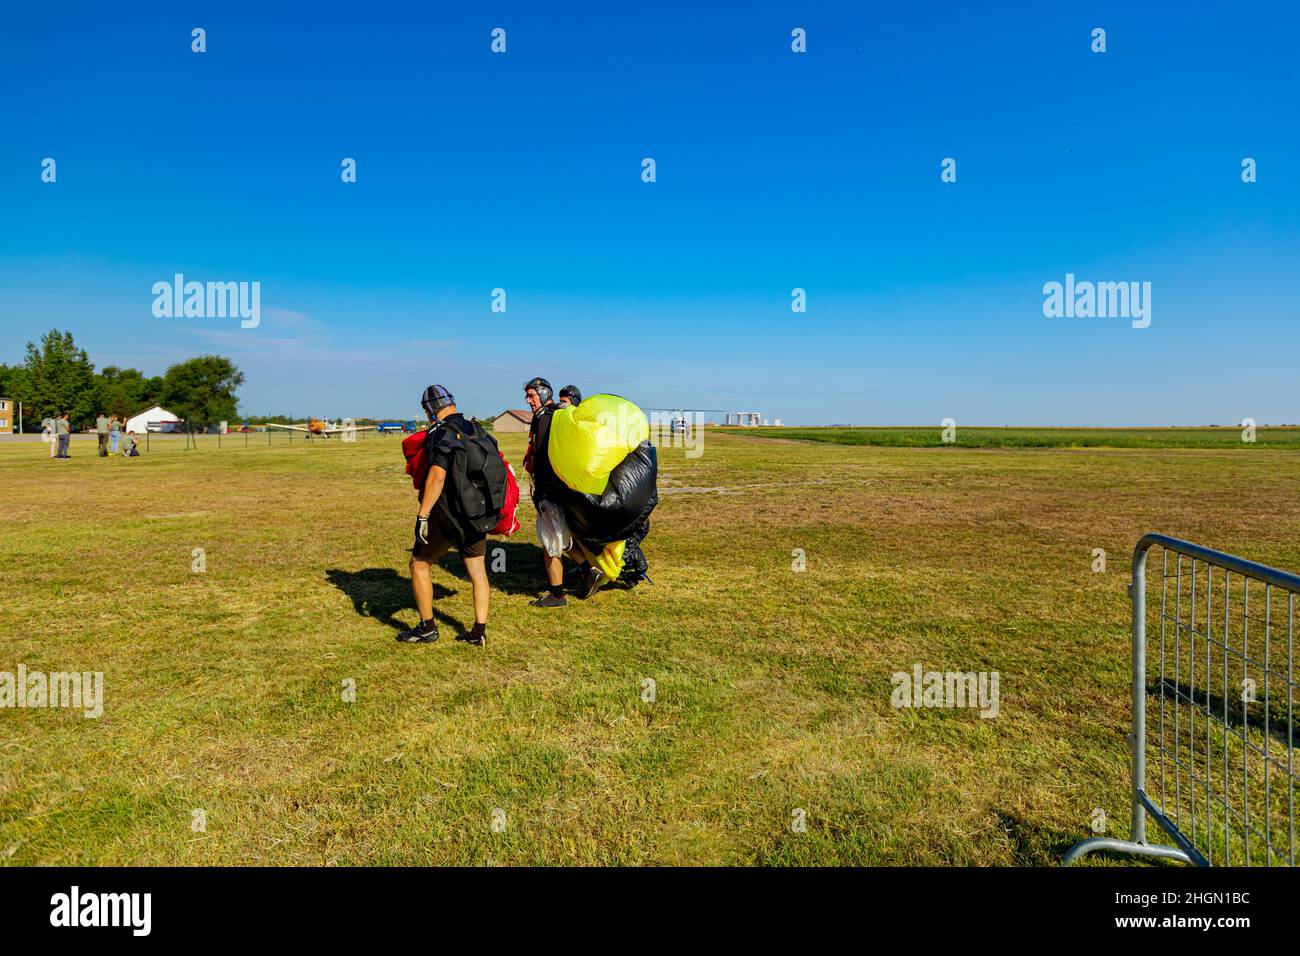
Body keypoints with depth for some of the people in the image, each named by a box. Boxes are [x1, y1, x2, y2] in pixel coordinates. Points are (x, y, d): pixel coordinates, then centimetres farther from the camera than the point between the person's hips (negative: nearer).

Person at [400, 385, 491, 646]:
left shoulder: (441, 433, -15)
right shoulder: (475, 429, 8)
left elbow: (437, 477, -25)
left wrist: (422, 516, -22)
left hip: (446, 515, -7)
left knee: (419, 565, 11)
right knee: (478, 571, 13)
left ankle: (427, 629, 18)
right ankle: (479, 632, 16)